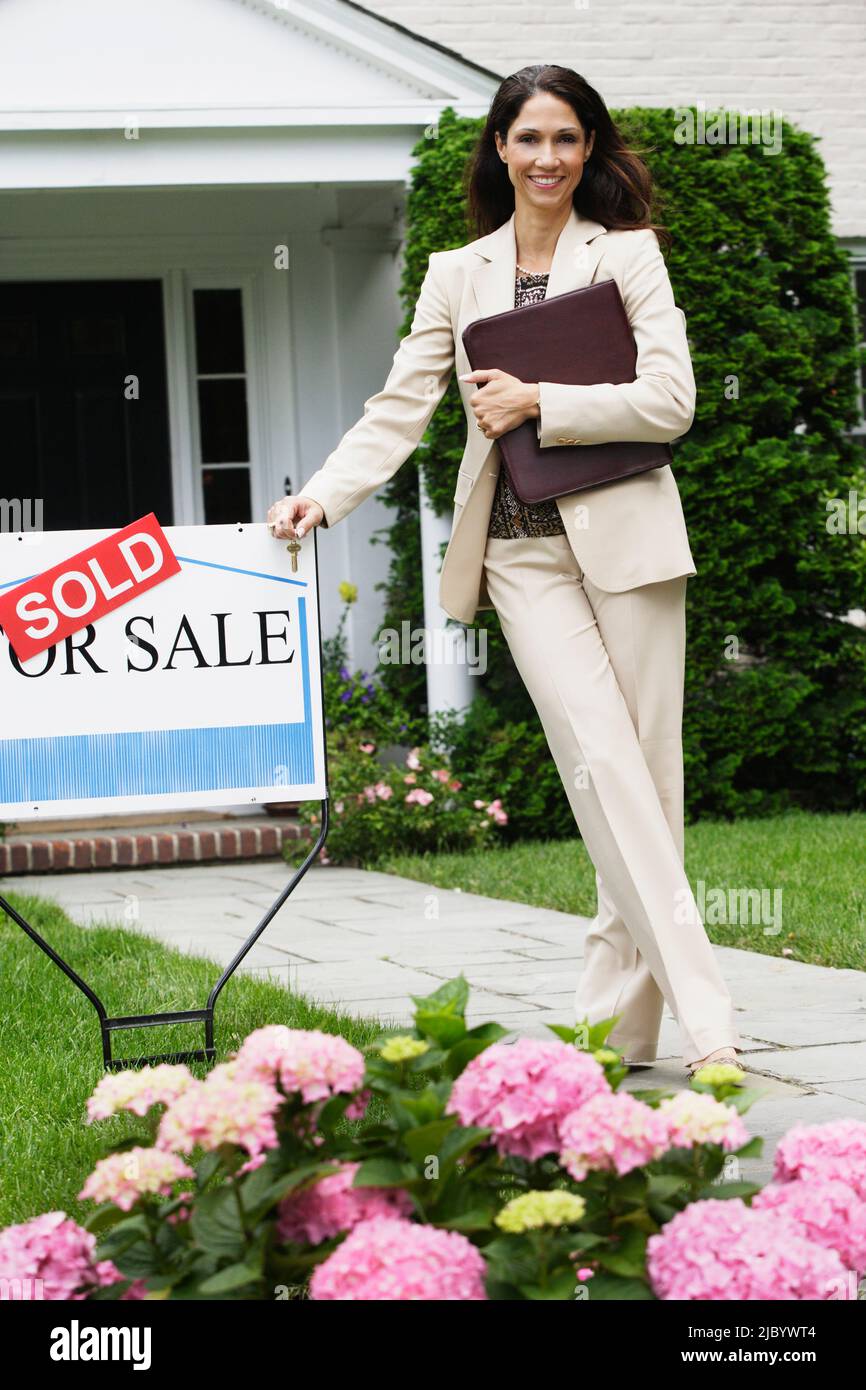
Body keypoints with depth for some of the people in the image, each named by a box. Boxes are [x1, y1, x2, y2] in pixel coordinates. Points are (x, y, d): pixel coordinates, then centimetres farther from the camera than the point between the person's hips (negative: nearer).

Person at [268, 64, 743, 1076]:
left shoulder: (628, 253, 5)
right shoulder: (457, 276, 13)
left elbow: (670, 400, -5)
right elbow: (400, 411, 10)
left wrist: (537, 403, -10)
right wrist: (321, 497, -4)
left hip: (622, 533, -1)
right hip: (522, 548, 1)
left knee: (646, 773, -2)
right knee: (604, 765, -12)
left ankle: (617, 1021, 6)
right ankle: (703, 1019, -15)